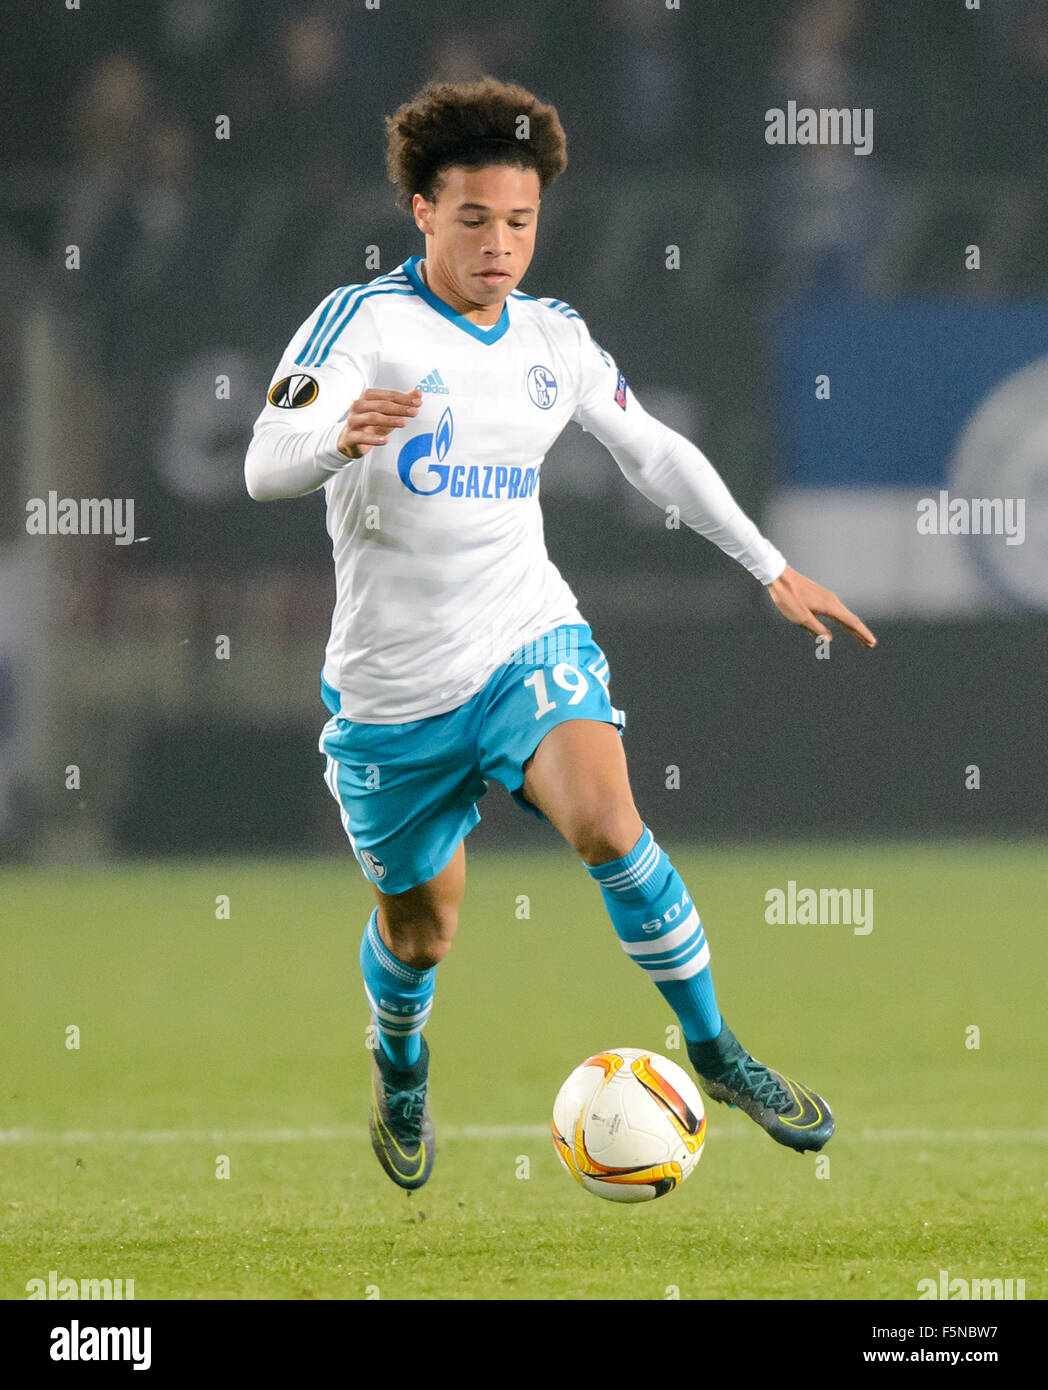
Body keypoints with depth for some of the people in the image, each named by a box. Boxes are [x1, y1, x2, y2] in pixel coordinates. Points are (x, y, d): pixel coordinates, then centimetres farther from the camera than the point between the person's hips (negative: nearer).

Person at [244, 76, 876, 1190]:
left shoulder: (553, 337, 4)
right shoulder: (365, 320, -13)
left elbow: (653, 453, 17)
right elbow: (264, 466, -26)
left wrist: (772, 568, 14)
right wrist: (339, 436, -49)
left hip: (528, 641, 2)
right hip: (393, 688, -2)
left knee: (606, 821, -26)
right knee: (421, 924, 12)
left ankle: (714, 1053, -12)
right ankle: (400, 1069, 47)